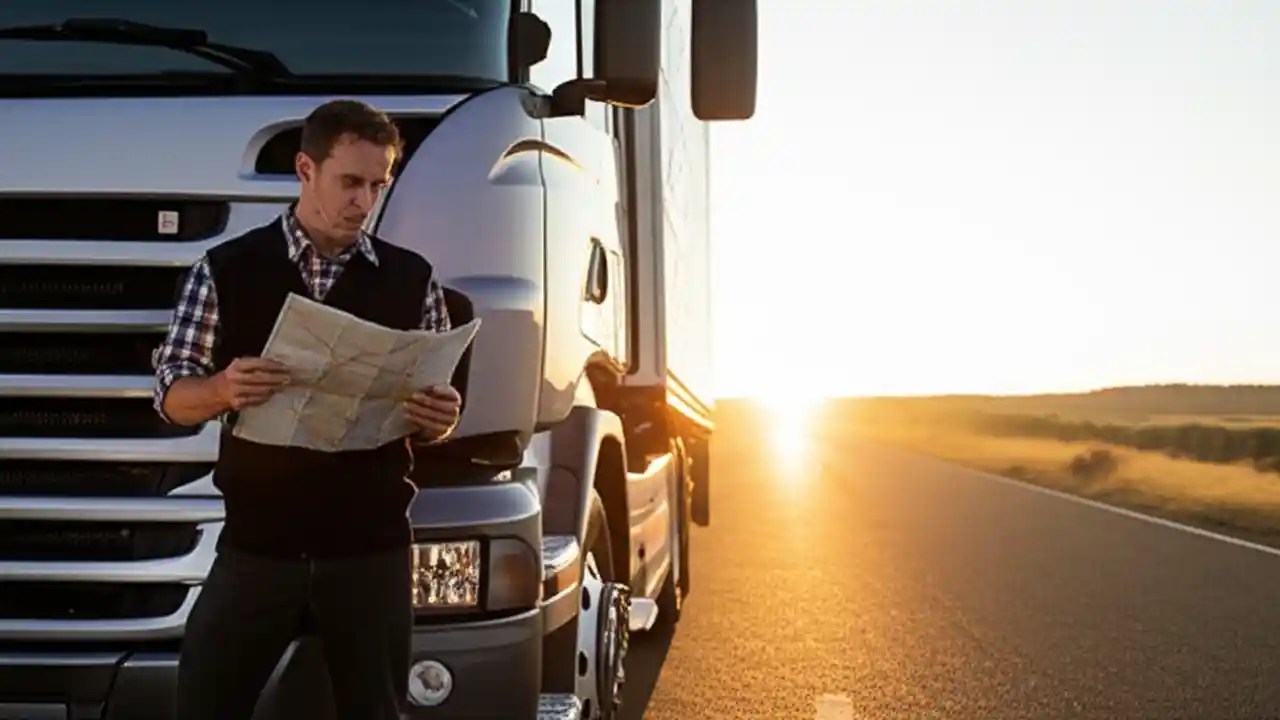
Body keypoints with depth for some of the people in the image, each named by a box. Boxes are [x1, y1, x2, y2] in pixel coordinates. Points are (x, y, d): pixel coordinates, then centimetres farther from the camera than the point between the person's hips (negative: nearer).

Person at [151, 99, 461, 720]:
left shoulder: (412, 278, 4)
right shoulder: (226, 269, -1)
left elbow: (432, 414, 10)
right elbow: (172, 396, 1)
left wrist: (440, 419, -13)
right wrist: (224, 390, -21)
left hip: (372, 547, 1)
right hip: (257, 543, -1)